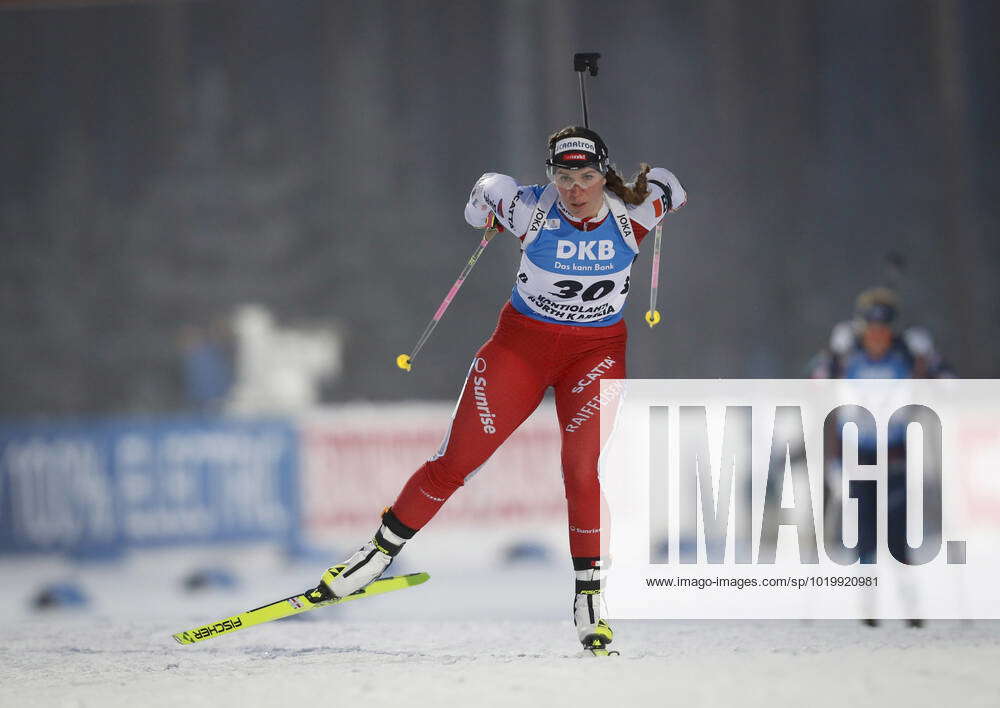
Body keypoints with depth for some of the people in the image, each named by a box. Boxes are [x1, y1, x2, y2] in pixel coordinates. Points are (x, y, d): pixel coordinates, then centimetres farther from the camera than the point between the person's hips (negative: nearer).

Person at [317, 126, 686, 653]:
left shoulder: (632, 214, -15)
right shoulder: (531, 210, -18)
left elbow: (668, 188, 6)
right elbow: (488, 187, 3)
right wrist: (485, 214, 18)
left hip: (597, 352, 0)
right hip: (523, 340, 0)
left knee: (583, 469, -18)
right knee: (458, 460, -1)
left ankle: (589, 596, -9)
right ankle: (380, 552, 15)